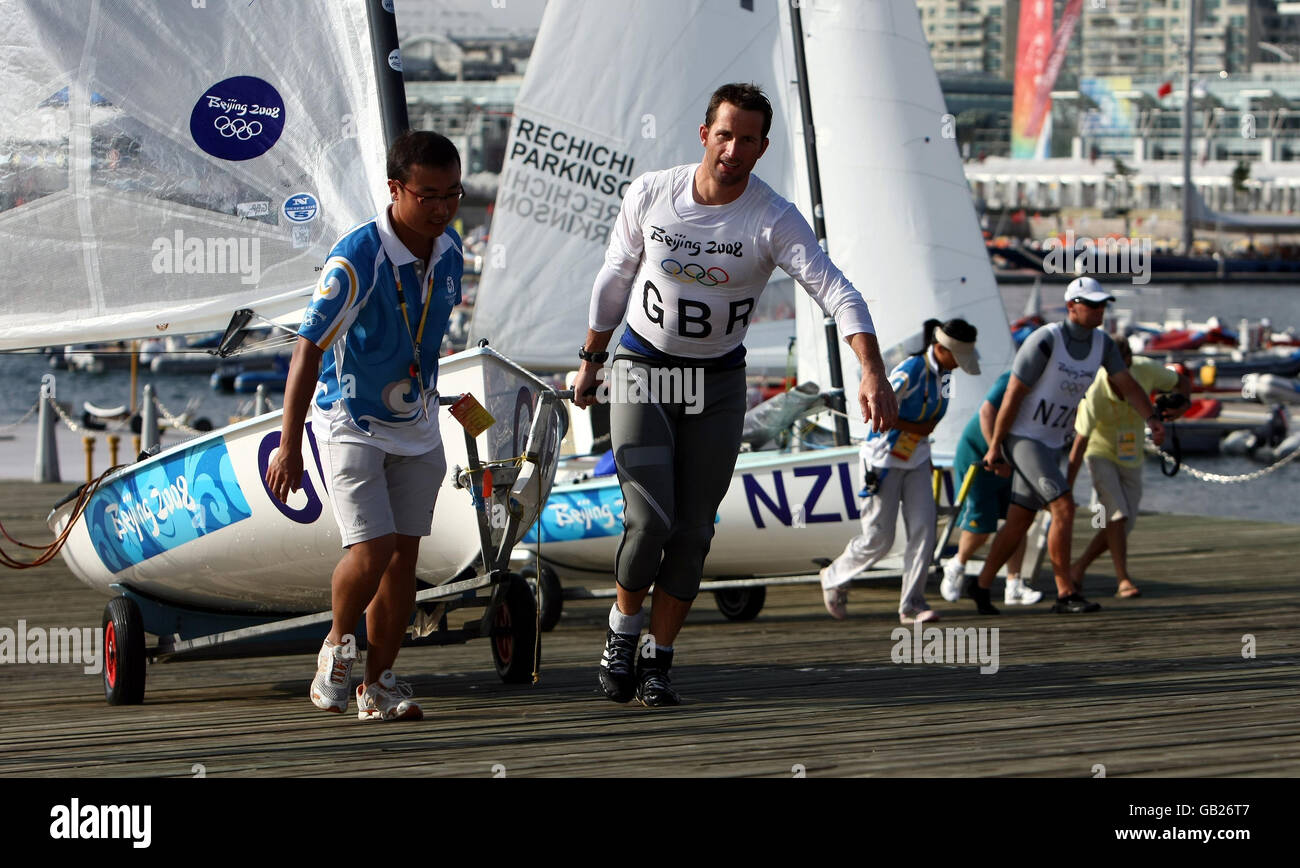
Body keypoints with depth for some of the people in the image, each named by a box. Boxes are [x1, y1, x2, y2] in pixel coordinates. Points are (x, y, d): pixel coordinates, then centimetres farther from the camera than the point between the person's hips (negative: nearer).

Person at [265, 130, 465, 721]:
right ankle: (338, 643, 13)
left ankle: (376, 684, 12)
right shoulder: (356, 259, -24)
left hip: (416, 425, 6)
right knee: (370, 553, -15)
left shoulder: (449, 250, -3)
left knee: (404, 556, 4)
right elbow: (308, 351, -22)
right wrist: (289, 444, -24)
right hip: (352, 423, -6)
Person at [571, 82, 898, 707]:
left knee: (692, 531, 0)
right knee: (649, 519, -14)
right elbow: (616, 275, 7)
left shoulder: (774, 221, -15)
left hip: (718, 382, 1)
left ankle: (657, 658, 13)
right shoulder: (650, 194, -9)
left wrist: (872, 372, -41)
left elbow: (836, 292, -26)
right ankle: (622, 631, 9)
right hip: (643, 371, 0)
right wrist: (591, 360, 14)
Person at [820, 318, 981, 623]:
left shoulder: (943, 372, 3)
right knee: (879, 539, -3)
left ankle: (911, 604, -2)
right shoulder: (910, 371, -24)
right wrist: (911, 427, -20)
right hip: (885, 460, -7)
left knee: (923, 530, -7)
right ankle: (834, 577, 23)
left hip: (916, 460, 7)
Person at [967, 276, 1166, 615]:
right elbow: (1013, 393, -15)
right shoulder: (1045, 341, -18)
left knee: (1020, 522, 12)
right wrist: (995, 447, -14)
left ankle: (982, 585, 26)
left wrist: (1153, 419, -21)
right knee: (1064, 507, -17)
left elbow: (1127, 384, -4)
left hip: (1052, 444, 8)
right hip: (1024, 437, -8)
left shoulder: (1102, 343, 3)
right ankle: (1065, 594, -14)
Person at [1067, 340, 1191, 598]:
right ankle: (1123, 579, -17)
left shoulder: (1146, 371, -16)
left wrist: (1182, 404, -20)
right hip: (1101, 454, -5)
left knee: (1124, 524, 2)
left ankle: (1078, 568, 19)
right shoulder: (1094, 393, -27)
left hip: (1131, 459, 5)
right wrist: (1068, 484, -28)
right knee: (1117, 513, -22)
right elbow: (1081, 441, -25)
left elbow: (1183, 382, 3)